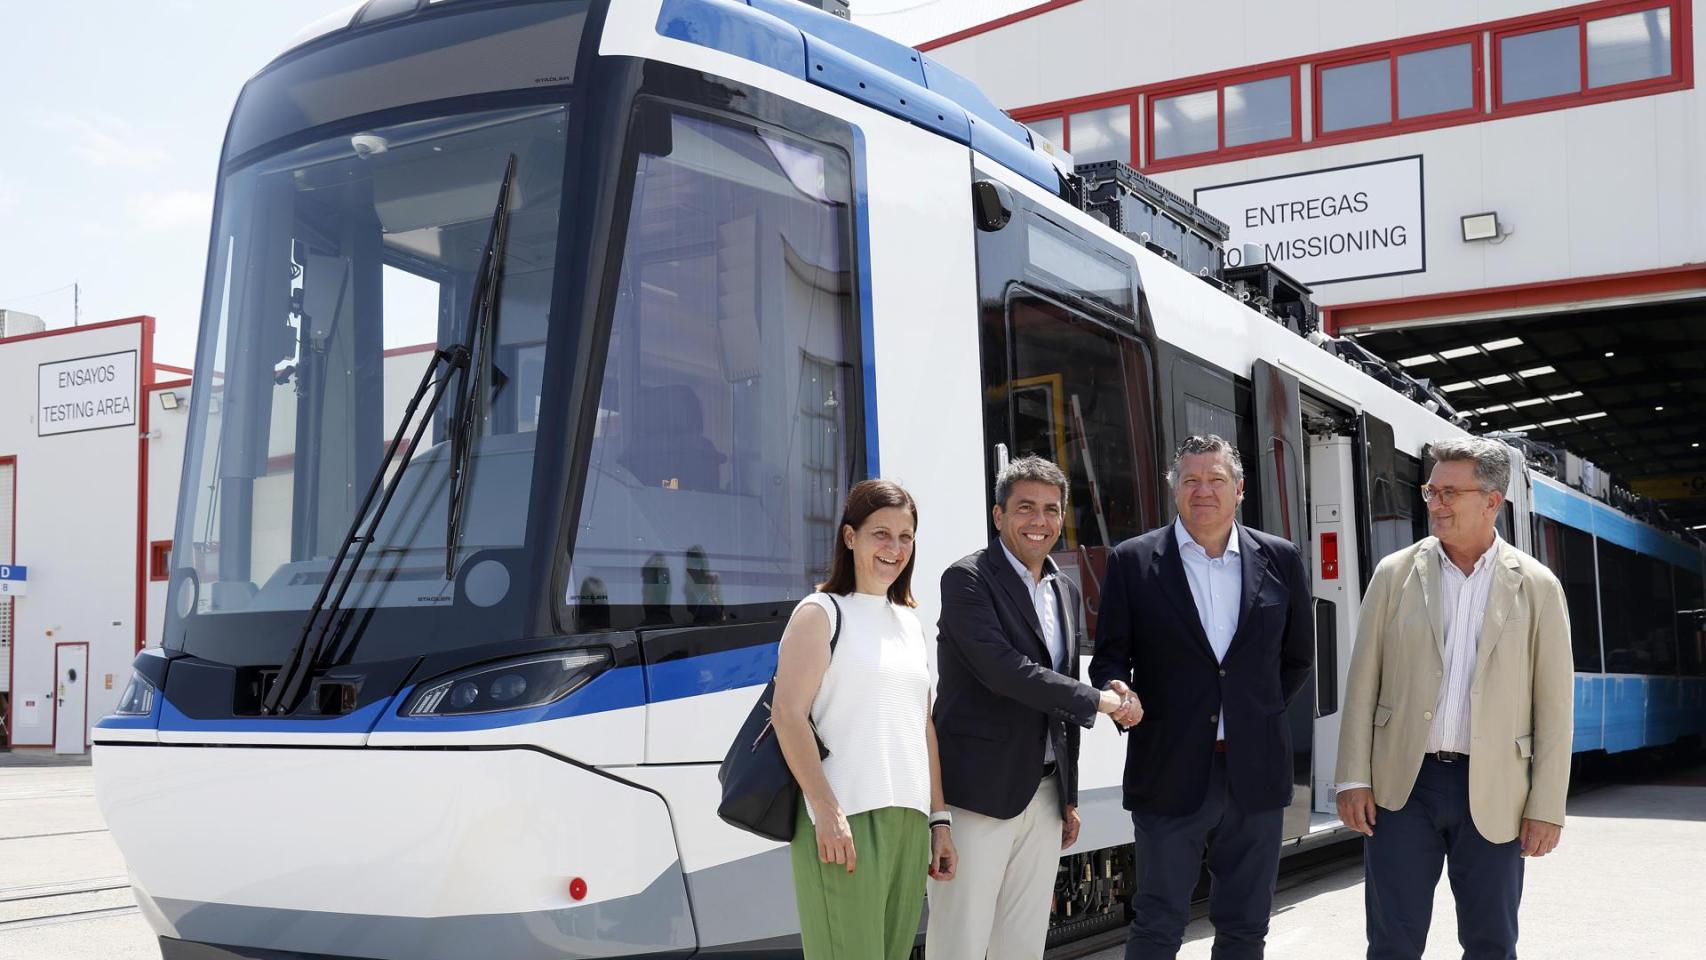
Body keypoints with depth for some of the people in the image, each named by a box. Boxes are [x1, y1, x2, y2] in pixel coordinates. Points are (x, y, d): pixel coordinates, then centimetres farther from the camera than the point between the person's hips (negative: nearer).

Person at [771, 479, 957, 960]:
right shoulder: (821, 613, 0)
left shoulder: (909, 622, 20)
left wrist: (939, 820, 16)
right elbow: (788, 714, -10)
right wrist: (826, 810, -19)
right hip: (846, 819, -7)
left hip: (909, 820, 7)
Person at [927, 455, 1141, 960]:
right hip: (980, 792, -7)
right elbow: (1002, 668, -21)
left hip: (1044, 795, 7)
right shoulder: (967, 579, -8)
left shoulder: (1067, 593, 15)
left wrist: (1069, 798, 19)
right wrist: (1100, 700, -16)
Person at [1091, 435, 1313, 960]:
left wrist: (1262, 714, 9)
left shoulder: (1279, 559, 6)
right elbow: (1109, 656, 1)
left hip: (1256, 773, 3)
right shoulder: (1132, 561, -1)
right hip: (1170, 773, -2)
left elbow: (1297, 656, 16)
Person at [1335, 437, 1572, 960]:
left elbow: (1554, 706, 1)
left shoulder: (1537, 587, 1)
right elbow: (1362, 683, 3)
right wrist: (1353, 778, -3)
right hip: (1402, 785, 0)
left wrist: (1546, 807, -3)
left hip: (1492, 793, 0)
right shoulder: (1396, 573, 3)